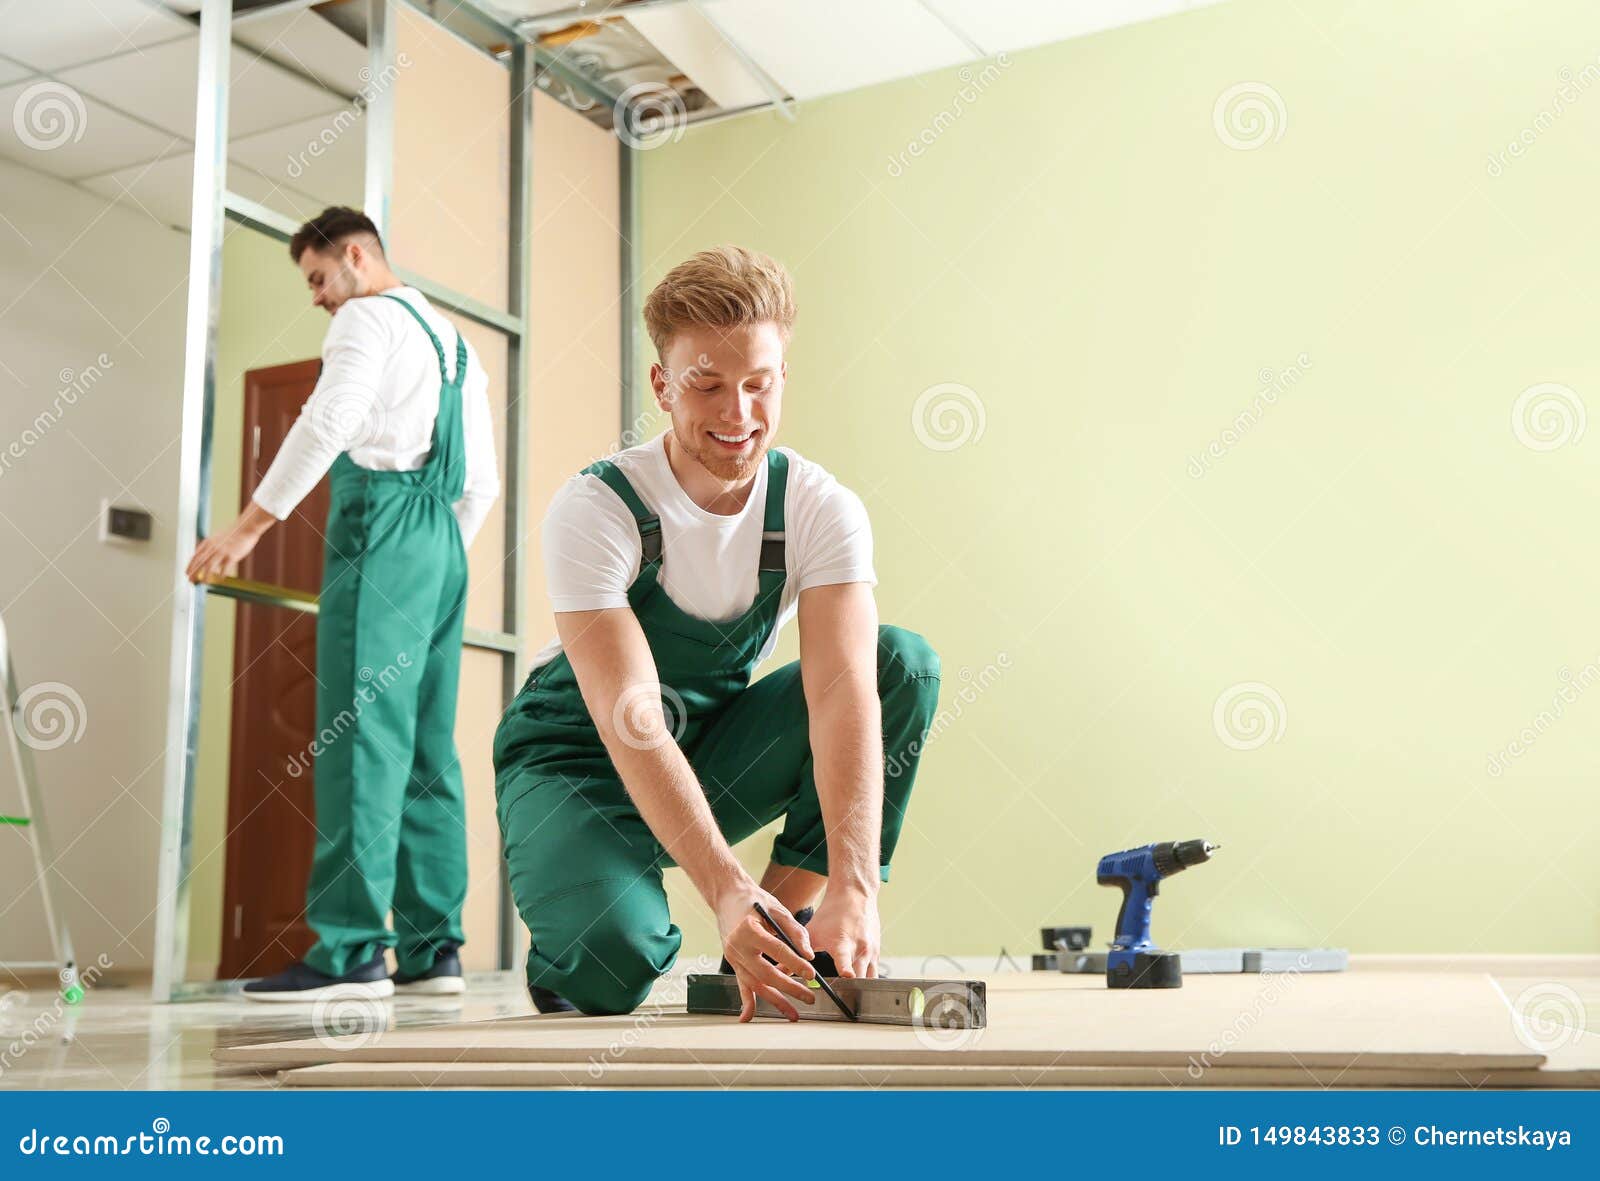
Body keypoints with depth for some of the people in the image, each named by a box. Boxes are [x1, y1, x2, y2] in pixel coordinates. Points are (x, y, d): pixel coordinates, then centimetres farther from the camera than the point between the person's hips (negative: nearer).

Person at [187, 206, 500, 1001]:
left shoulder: (369, 317, 1)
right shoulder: (455, 343, 27)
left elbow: (327, 423, -15)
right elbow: (483, 480, 24)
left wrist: (247, 528, -16)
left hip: (382, 519, -9)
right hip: (444, 533, 9)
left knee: (360, 732, -12)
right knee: (427, 746, 5)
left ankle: (352, 951, -16)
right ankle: (431, 951, 5)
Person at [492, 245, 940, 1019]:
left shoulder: (822, 510, -15)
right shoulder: (595, 510, -24)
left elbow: (843, 691, -29)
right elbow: (629, 722, -34)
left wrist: (852, 888, -43)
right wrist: (726, 890, -47)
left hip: (717, 759, 4)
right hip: (579, 762, -3)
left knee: (905, 662, -20)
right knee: (619, 964, -34)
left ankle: (791, 942, -13)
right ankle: (567, 956, 7)